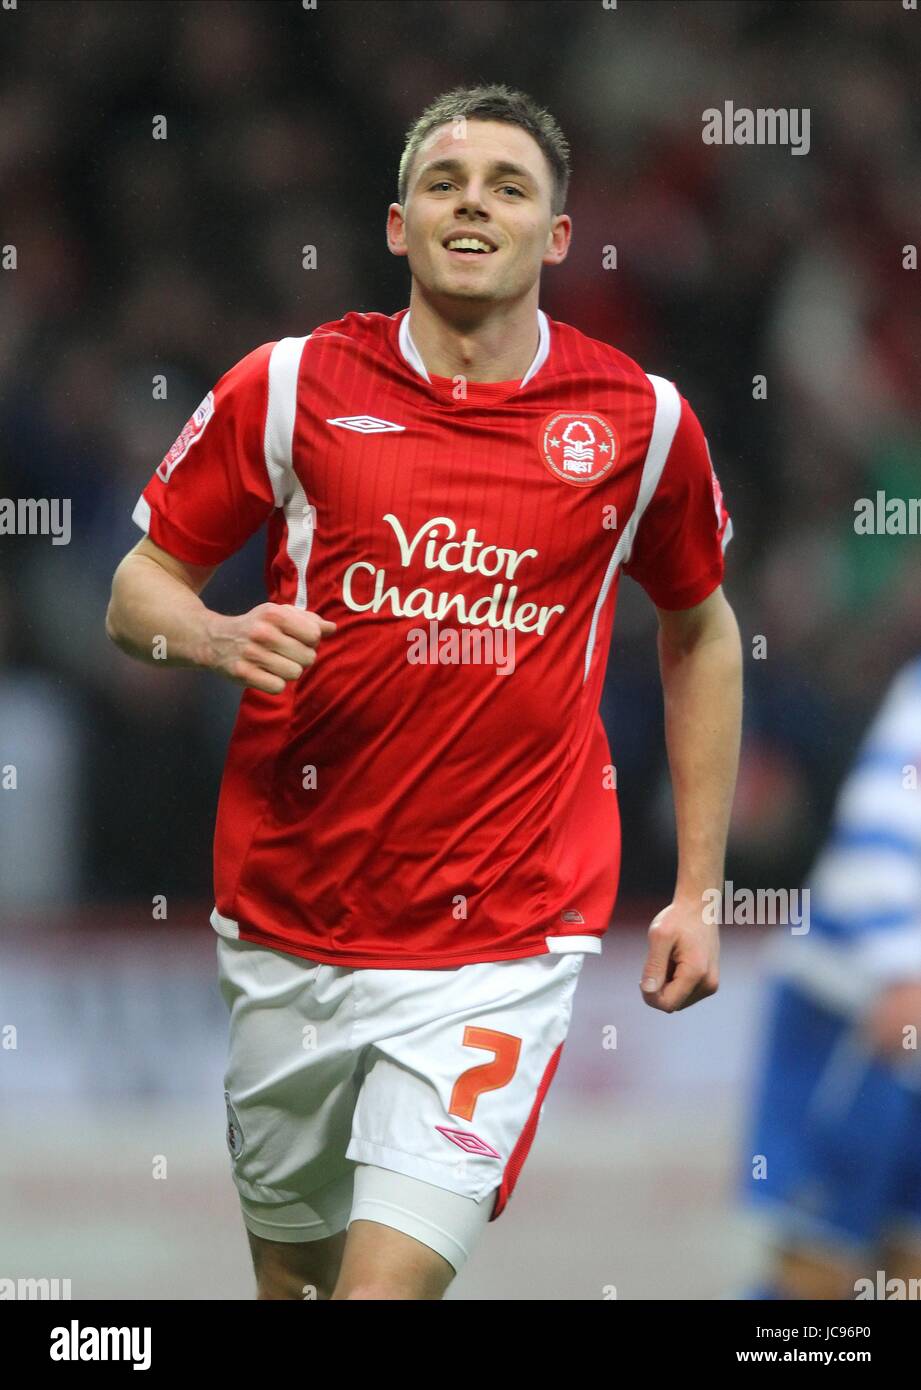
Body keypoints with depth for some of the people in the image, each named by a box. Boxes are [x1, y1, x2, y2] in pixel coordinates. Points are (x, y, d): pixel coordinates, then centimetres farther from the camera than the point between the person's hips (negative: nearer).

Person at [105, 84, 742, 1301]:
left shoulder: (640, 422, -1)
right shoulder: (286, 388, -2)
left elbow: (701, 632, 15)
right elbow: (138, 590, 6)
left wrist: (699, 890, 12)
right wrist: (218, 638, -18)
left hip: (501, 938, -2)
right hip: (288, 923, 2)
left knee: (391, 1277, -17)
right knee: (290, 1257, 16)